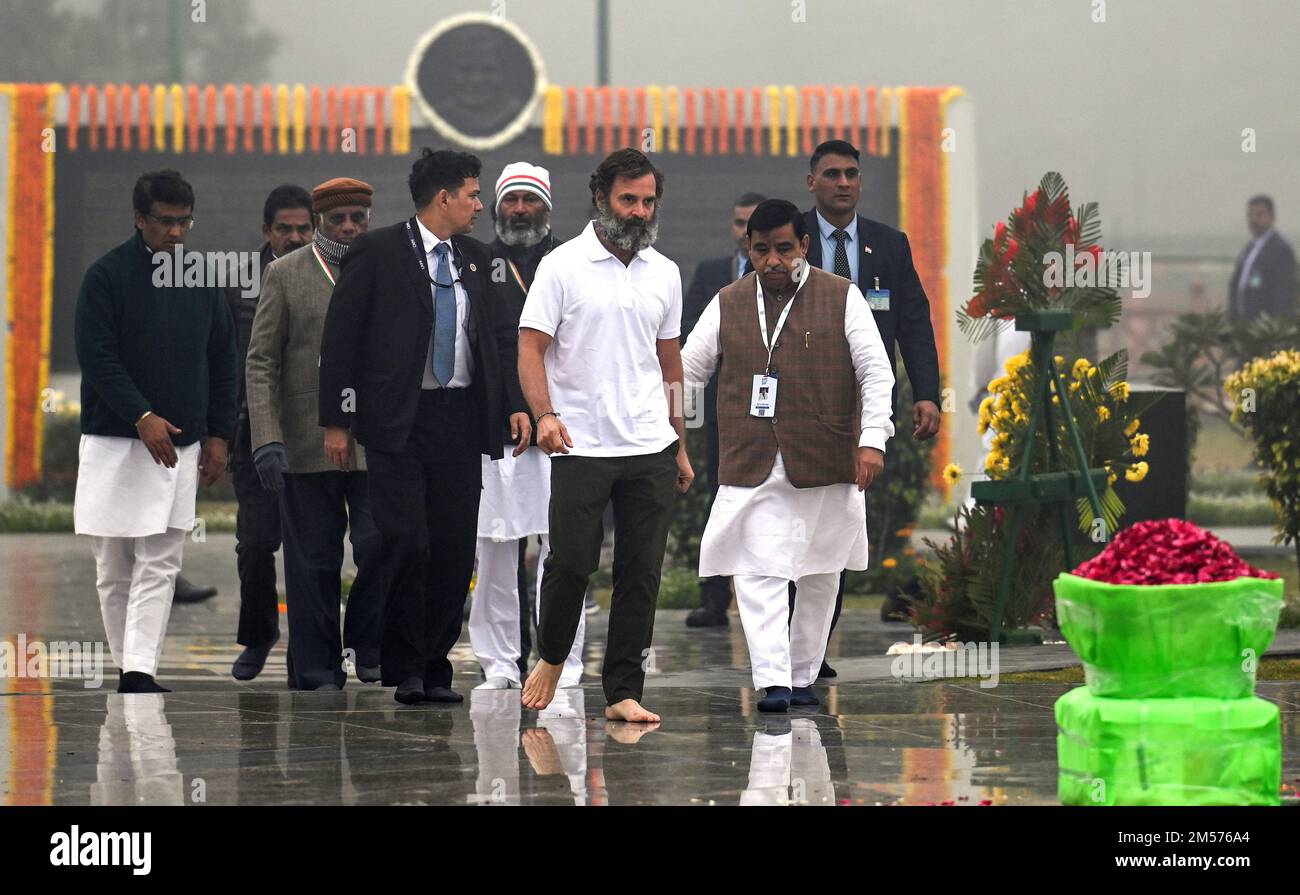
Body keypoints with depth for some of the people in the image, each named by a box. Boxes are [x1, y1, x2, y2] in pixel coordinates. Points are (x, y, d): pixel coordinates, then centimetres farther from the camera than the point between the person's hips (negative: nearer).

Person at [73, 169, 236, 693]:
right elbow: (96, 356, -11)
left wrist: (218, 434, 8)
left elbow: (222, 357, 14)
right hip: (115, 441, -3)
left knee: (160, 564, -6)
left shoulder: (202, 278, 8)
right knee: (114, 565, 2)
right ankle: (128, 667, 12)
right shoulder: (108, 276, -6)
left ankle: (140, 671, -10)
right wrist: (142, 418, -19)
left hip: (179, 443, 3)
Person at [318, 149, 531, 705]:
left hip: (460, 420, 5)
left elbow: (499, 336, 17)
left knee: (455, 550, 3)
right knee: (406, 544, -11)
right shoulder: (376, 253, -3)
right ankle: (404, 668, 1)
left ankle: (436, 668, 13)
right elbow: (341, 339, -3)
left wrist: (516, 404, 3)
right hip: (399, 423, -5)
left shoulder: (474, 259, 14)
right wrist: (336, 420, -6)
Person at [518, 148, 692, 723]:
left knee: (642, 572, 2)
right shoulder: (564, 266, -2)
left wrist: (680, 447, 18)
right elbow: (530, 347, -5)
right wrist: (545, 414, -21)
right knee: (572, 561, -6)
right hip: (581, 446, -4)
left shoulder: (664, 274, 12)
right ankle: (551, 657, 21)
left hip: (650, 448, 4)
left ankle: (624, 692, 7)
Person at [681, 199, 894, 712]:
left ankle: (803, 677, 20)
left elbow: (875, 371, -1)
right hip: (751, 469, 1)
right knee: (759, 574, -12)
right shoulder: (727, 305, 10)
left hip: (824, 465, 0)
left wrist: (872, 438, -12)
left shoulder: (842, 298, 3)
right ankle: (772, 682, -18)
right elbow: (687, 370, 16)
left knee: (819, 577, 8)